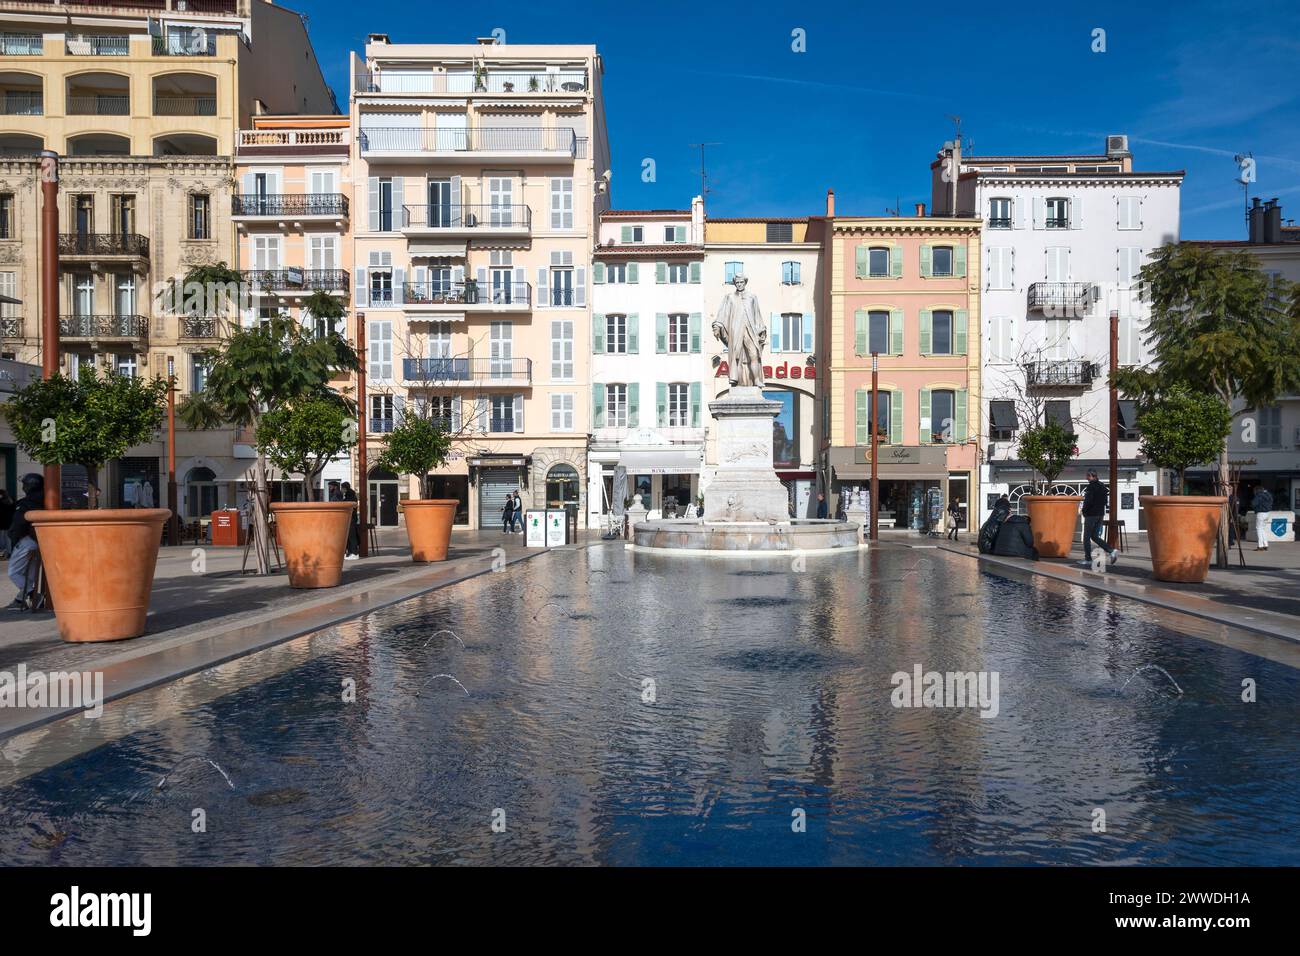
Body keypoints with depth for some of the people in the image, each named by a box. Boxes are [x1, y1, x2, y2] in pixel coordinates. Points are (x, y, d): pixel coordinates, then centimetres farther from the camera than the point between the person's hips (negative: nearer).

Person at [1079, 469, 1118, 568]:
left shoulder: (1091, 486, -15)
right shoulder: (1102, 486, 10)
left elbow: (1088, 501, -21)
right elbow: (1105, 501, 14)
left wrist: (1084, 511, -7)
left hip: (1091, 514, -8)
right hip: (1101, 514, 8)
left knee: (1087, 537, 2)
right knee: (1095, 536, 15)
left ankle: (1088, 559, 3)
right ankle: (1111, 551, -2)